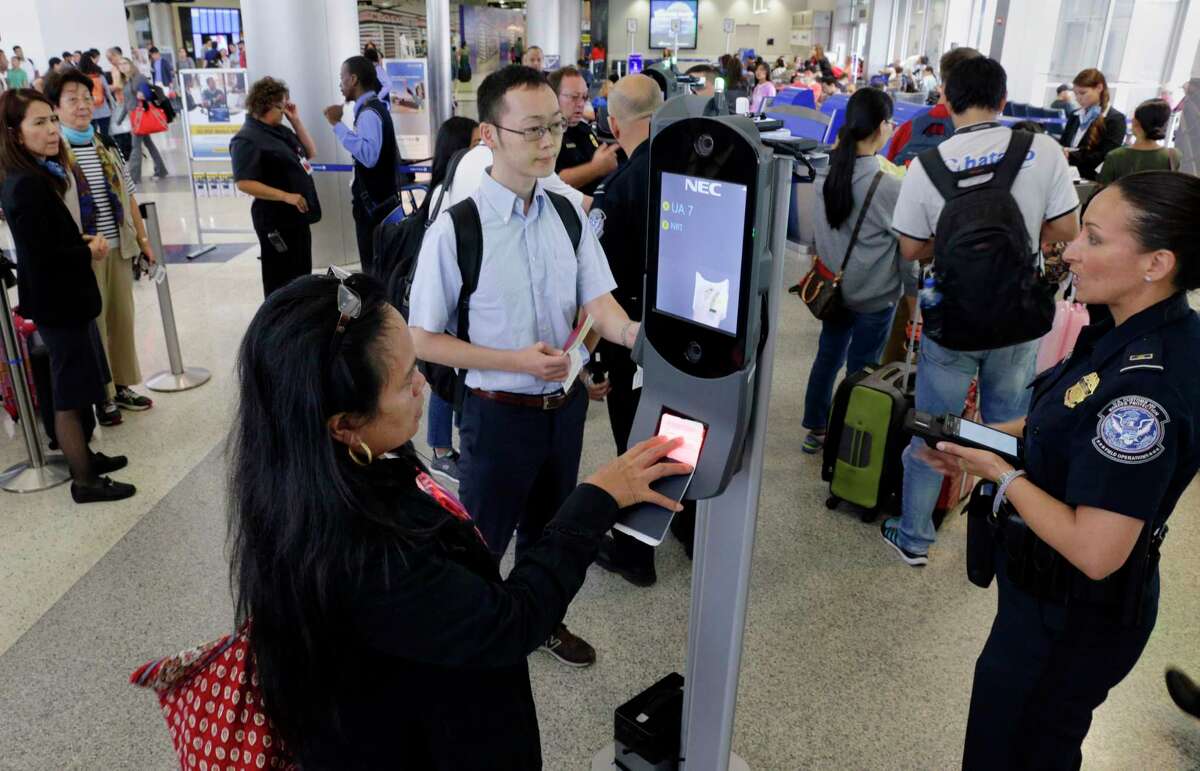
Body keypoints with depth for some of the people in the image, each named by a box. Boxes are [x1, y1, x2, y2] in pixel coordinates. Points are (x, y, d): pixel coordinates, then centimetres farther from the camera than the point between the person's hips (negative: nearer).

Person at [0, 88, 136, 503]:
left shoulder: (36, 176, 7)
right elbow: (42, 256, -26)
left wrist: (83, 241, 0)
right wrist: (89, 252, -12)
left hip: (61, 297, 10)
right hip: (58, 302, -10)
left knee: (76, 384, 21)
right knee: (70, 391, 0)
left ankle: (83, 455, 36)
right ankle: (84, 481, 11)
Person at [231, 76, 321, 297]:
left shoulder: (279, 129, 10)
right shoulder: (247, 139, -15)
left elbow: (310, 153, 15)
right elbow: (244, 183, -22)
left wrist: (296, 121, 5)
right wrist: (286, 196, -26)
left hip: (297, 215, 9)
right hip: (277, 220, -9)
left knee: (302, 275, 19)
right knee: (282, 281, 0)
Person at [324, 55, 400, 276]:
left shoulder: (368, 113, -18)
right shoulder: (376, 107, 14)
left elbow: (368, 155, -34)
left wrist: (337, 124, -29)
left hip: (373, 203, -10)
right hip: (381, 199, 10)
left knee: (374, 268, -4)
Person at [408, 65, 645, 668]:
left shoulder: (569, 214, -5)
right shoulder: (455, 229, -20)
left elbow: (597, 304, -7)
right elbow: (423, 340, -15)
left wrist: (631, 331, -30)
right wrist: (516, 361, -25)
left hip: (566, 404, 5)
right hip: (499, 411, -5)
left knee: (548, 527, 27)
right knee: (483, 545, 16)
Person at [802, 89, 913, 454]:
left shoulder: (826, 175, -3)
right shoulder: (888, 187, -20)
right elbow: (907, 247, -13)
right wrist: (913, 290, 0)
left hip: (833, 289, 6)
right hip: (874, 296, -5)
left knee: (827, 356, 18)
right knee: (860, 369, 7)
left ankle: (816, 430, 31)